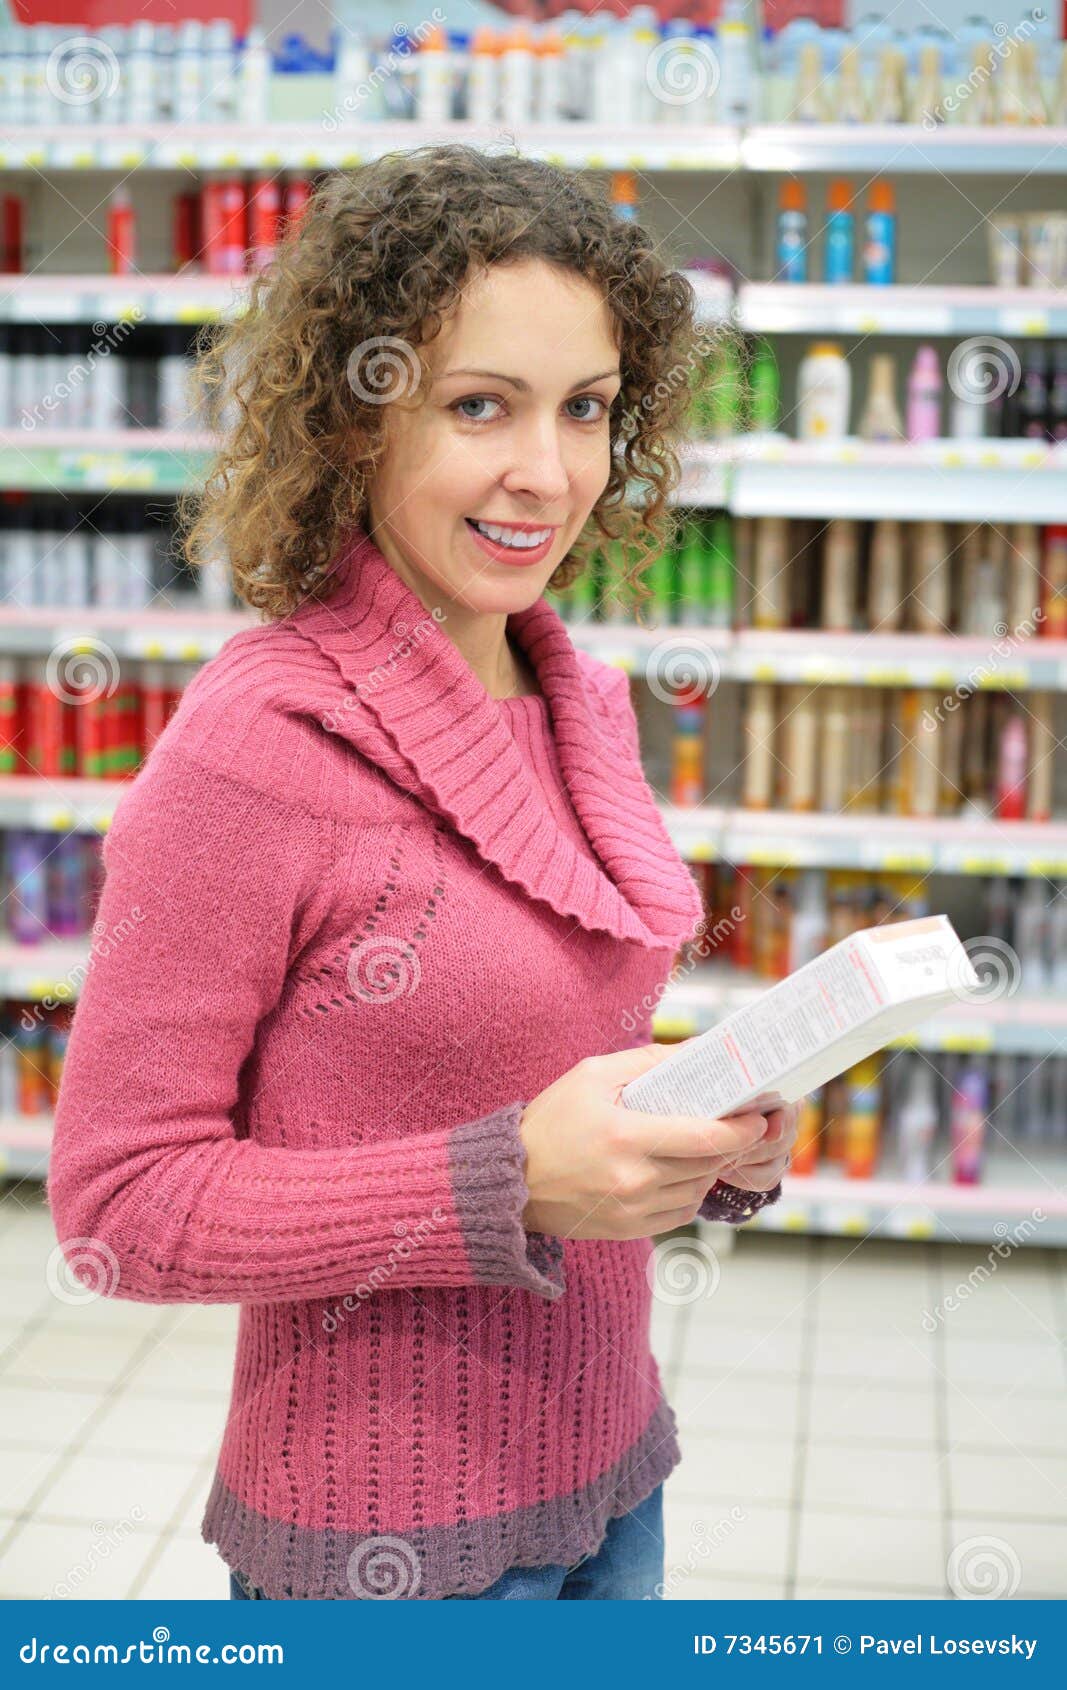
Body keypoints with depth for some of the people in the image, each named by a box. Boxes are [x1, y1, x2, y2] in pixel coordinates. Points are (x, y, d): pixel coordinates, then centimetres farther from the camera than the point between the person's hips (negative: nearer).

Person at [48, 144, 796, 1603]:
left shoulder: (581, 705, 1)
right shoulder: (254, 743, -21)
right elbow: (117, 1203, -18)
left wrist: (712, 1136, -7)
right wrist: (509, 1182, -26)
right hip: (391, 1538, -6)